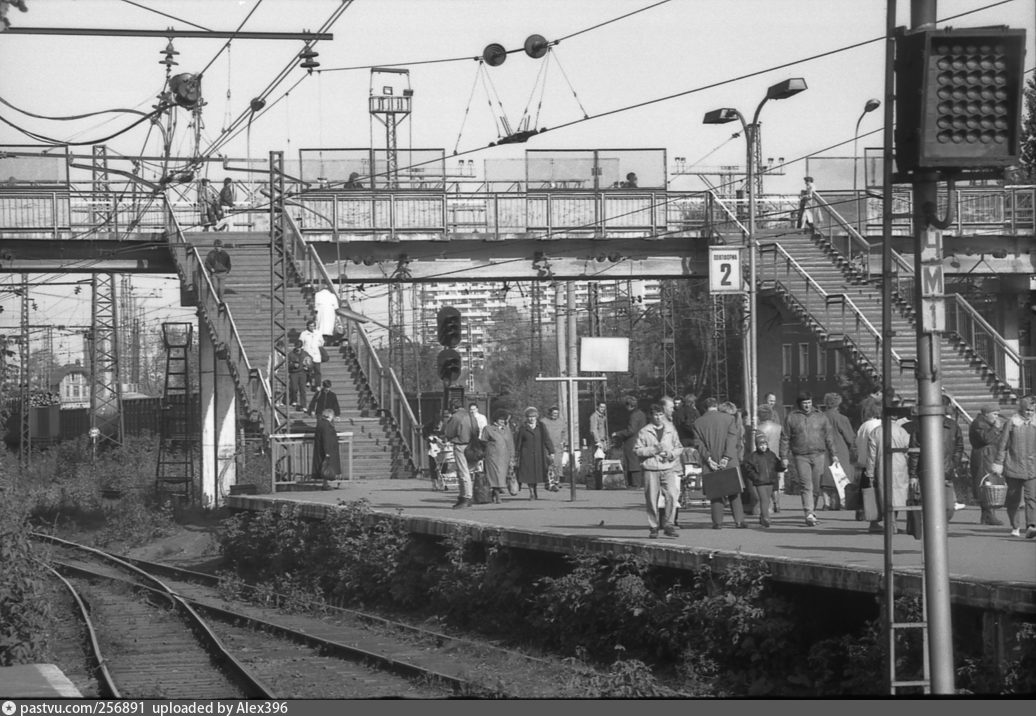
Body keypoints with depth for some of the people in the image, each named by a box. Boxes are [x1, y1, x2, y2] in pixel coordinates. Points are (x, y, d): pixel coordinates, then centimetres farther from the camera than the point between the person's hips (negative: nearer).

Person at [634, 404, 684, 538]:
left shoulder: (671, 430, 11)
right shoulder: (644, 432, 4)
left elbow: (679, 448, 15)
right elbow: (637, 450, 1)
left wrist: (670, 454, -5)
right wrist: (653, 450, -11)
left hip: (668, 468, 1)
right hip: (651, 469, -1)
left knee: (672, 496, -14)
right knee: (652, 499, -1)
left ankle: (669, 525, -4)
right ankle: (653, 528, 9)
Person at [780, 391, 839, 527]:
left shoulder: (820, 417, 10)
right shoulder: (792, 418, 4)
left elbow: (828, 437, 16)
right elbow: (785, 439, 6)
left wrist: (833, 454, 12)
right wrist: (784, 457, 1)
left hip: (819, 455, 2)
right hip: (801, 457, -2)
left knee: (816, 486, 4)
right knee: (806, 486, -12)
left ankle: (812, 509, 19)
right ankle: (809, 515, -18)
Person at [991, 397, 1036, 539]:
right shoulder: (1012, 422, -1)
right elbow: (1002, 444, 4)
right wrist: (999, 463, 2)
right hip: (1014, 466, -1)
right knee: (1014, 498, 8)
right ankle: (1015, 527, 22)